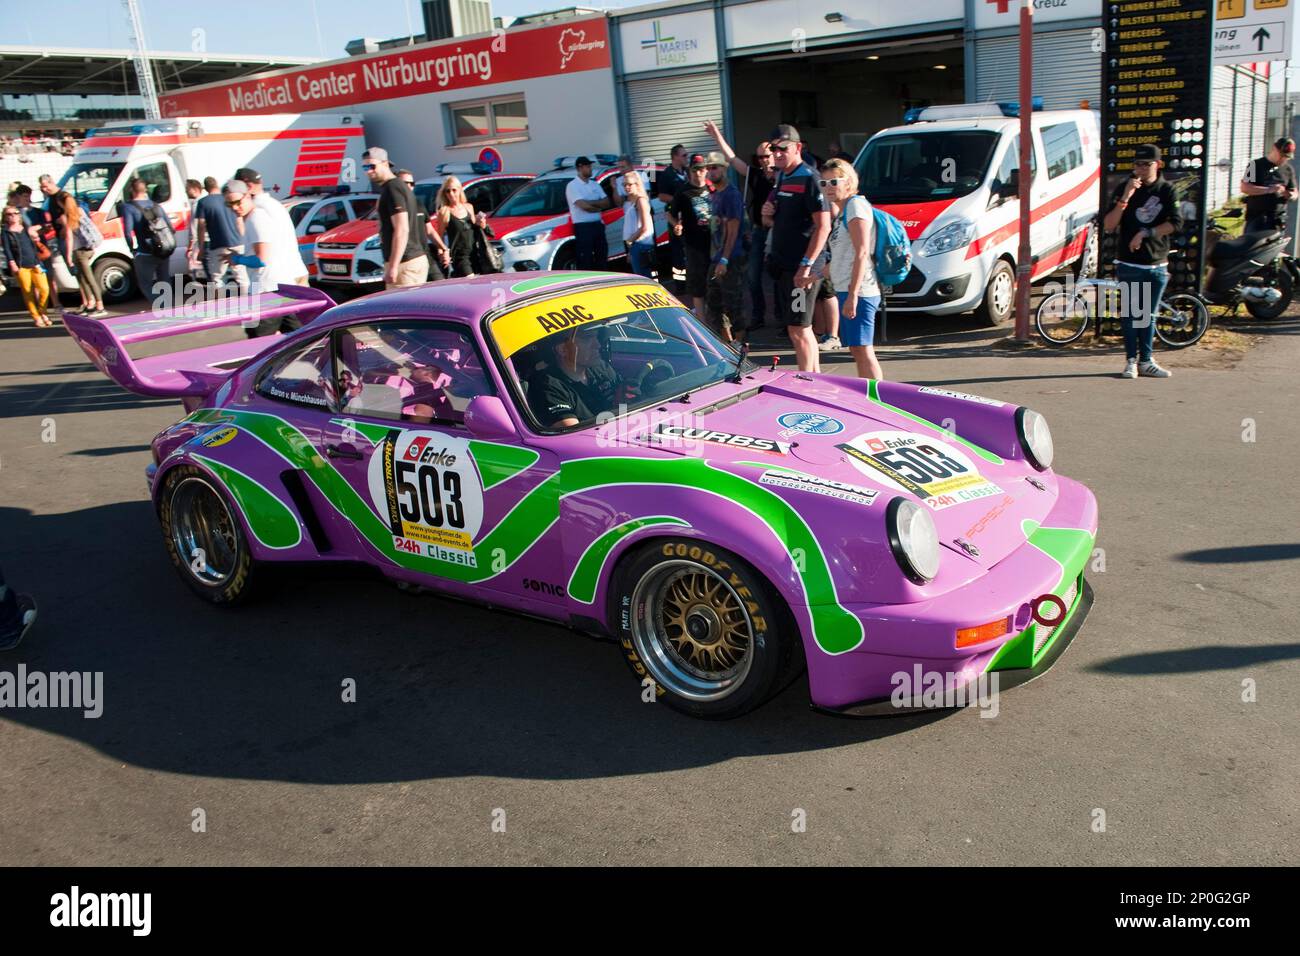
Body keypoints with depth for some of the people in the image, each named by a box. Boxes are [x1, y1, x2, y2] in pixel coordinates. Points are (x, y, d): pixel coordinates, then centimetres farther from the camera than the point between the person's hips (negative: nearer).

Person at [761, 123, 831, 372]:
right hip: (783, 265, 9)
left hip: (802, 268, -9)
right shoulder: (780, 179, 16)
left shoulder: (808, 179, -12)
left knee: (798, 329, -7)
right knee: (802, 328, 14)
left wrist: (806, 265, -23)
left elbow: (823, 226, -18)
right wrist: (767, 215, 2)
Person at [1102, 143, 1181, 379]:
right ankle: (1131, 360, 6)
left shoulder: (1167, 190, 4)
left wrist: (1146, 233, -15)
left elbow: (1176, 223, -6)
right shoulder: (1124, 188, 0)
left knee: (1148, 316, 7)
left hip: (1157, 265, 2)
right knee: (1131, 314, 0)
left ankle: (1146, 361, 12)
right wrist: (1125, 198, -20)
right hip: (1129, 264, -1)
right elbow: (1109, 226, -9)